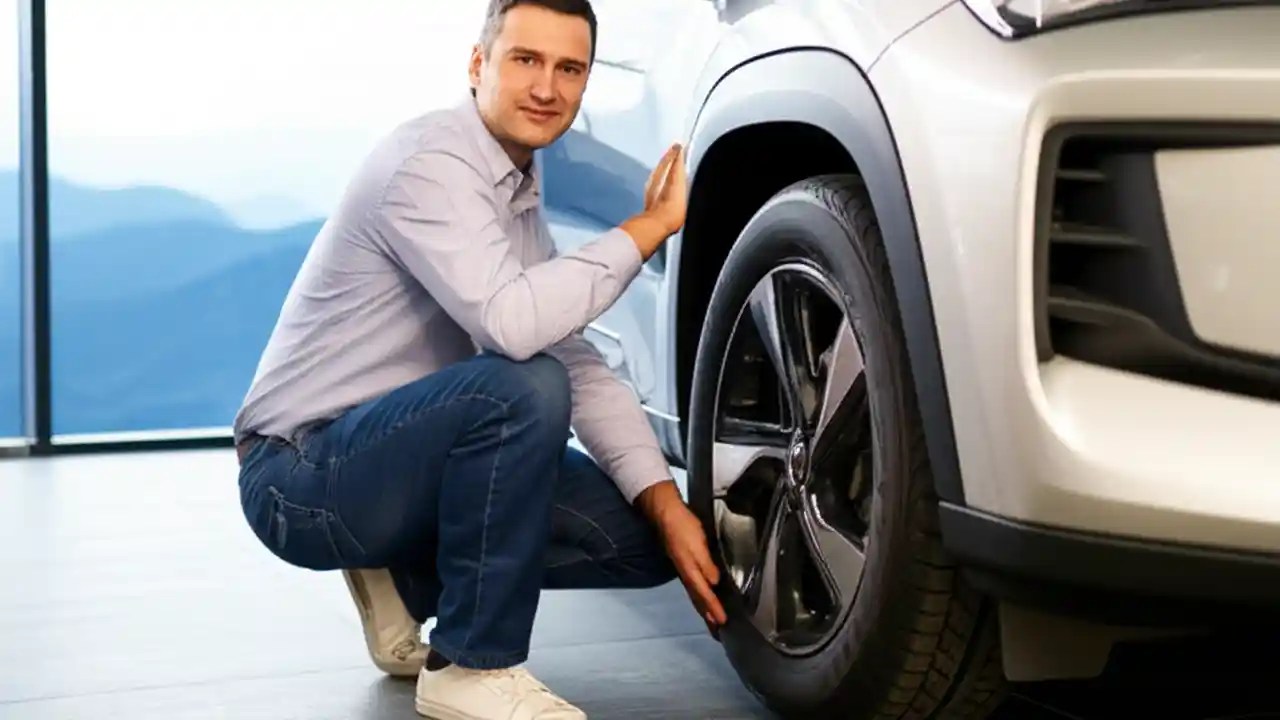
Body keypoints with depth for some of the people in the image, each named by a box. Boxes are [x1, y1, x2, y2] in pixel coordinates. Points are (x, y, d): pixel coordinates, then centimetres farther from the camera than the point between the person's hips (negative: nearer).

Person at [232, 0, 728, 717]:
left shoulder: (520, 198, 10)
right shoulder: (429, 161, -18)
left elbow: (581, 365, 7)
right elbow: (512, 323, -34)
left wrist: (667, 505, -5)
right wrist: (648, 227, -22)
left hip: (383, 459, 8)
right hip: (301, 477, -8)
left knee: (642, 535, -2)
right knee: (522, 387, -33)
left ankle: (407, 583, 12)